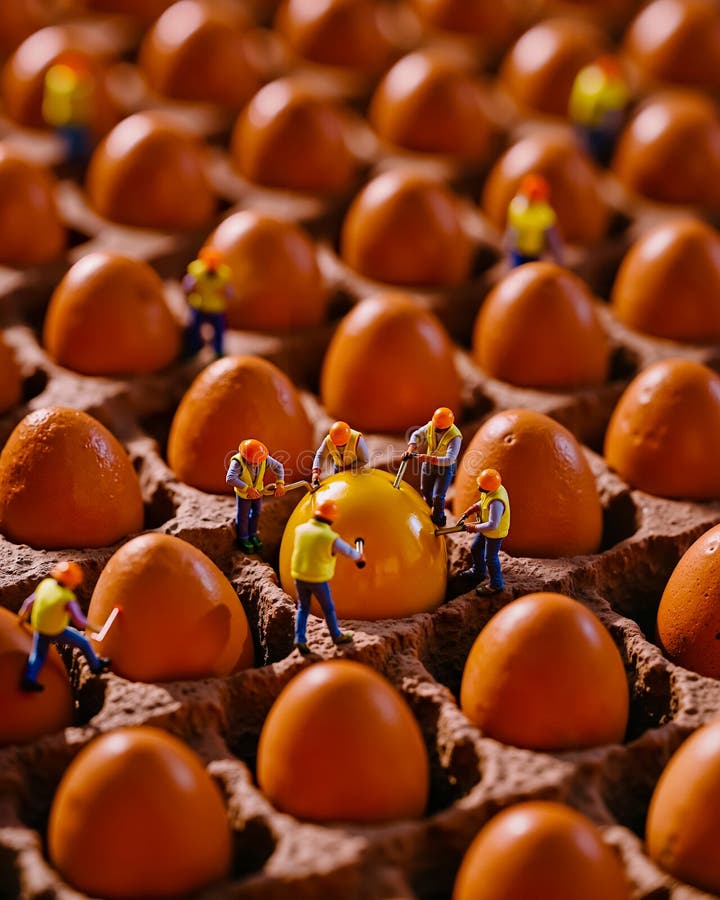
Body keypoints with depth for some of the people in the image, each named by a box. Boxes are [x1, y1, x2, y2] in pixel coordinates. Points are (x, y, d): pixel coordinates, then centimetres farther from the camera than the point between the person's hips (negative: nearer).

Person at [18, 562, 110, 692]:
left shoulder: (46, 584, -14)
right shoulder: (68, 599, -31)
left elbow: (30, 601, -1)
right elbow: (79, 621, -28)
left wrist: (23, 615, 17)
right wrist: (95, 629, -13)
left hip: (39, 628, 4)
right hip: (57, 632, -4)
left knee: (38, 655, 19)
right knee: (83, 642, 17)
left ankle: (29, 679, 3)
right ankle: (95, 666, 34)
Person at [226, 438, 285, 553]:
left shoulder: (264, 459, -26)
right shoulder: (238, 462, -39)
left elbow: (278, 467, -13)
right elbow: (230, 478, -48)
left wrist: (280, 483, -25)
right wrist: (248, 489, -48)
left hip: (258, 490, 4)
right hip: (243, 493, -4)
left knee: (256, 513, 21)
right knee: (243, 516, 13)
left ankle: (253, 535, 44)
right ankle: (243, 538, 35)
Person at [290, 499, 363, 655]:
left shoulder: (301, 529, -7)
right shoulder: (330, 538, -21)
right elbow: (349, 552, -6)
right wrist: (360, 556, 16)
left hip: (299, 576, 4)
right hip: (318, 579, -4)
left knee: (303, 608, 18)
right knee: (328, 608, 17)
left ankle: (300, 639, 8)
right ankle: (337, 636, 33)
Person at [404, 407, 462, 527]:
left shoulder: (455, 437, -33)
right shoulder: (430, 426, -19)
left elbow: (449, 459, -40)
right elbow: (417, 435, -2)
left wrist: (429, 458, -50)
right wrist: (411, 449, -21)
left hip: (446, 467, -5)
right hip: (429, 463, 5)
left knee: (438, 497, -6)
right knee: (425, 490, 25)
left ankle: (438, 520, 24)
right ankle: (428, 504, 60)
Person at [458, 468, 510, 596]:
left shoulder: (496, 501, -41)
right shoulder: (489, 490, -13)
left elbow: (492, 525, -37)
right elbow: (481, 503, 8)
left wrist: (474, 528, -24)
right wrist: (466, 514, -2)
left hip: (495, 533, -9)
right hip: (485, 529, 9)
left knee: (490, 558, 11)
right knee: (475, 549, 26)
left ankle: (496, 585, 32)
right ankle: (478, 572, 52)